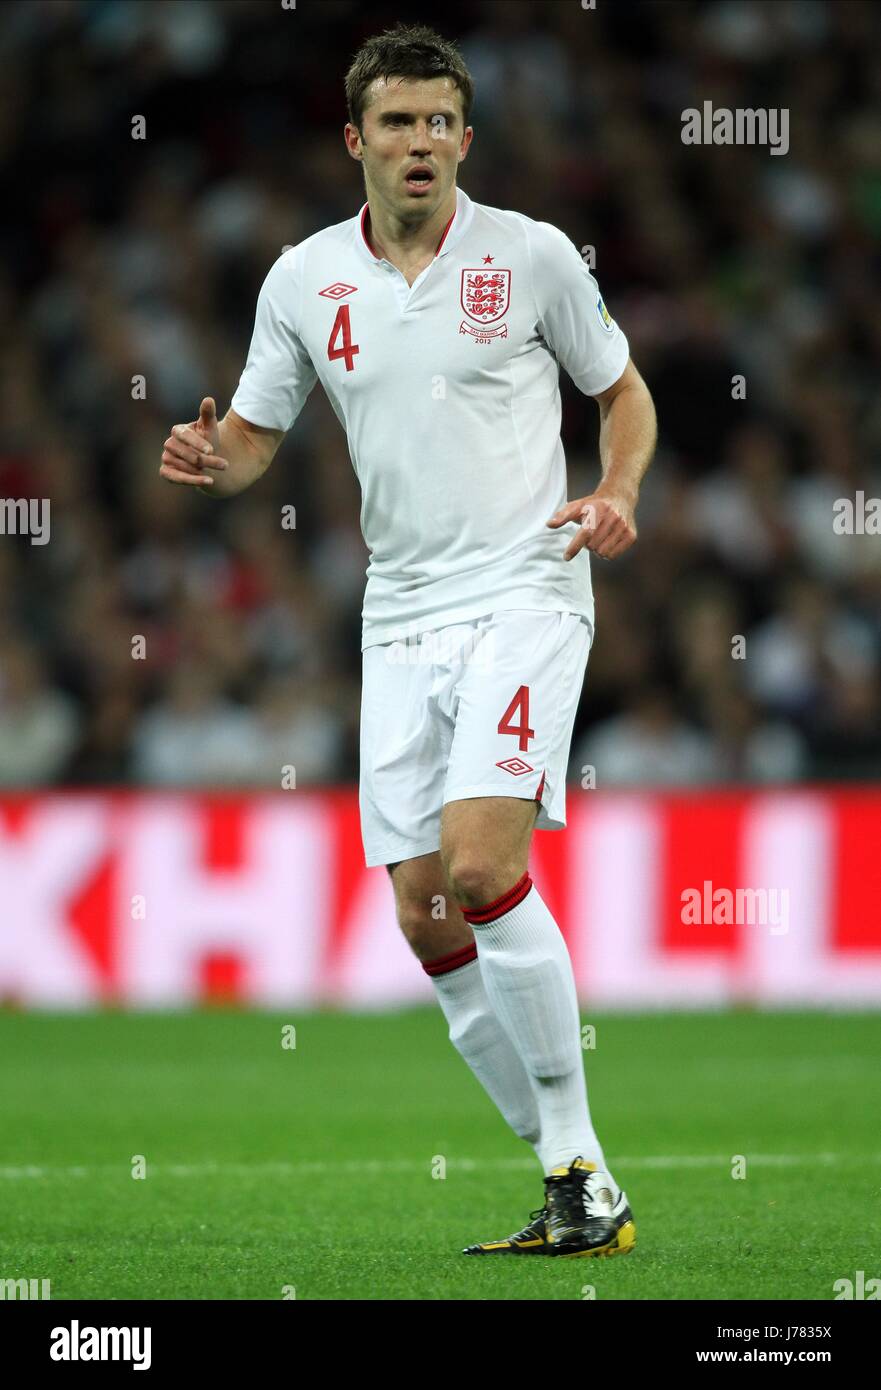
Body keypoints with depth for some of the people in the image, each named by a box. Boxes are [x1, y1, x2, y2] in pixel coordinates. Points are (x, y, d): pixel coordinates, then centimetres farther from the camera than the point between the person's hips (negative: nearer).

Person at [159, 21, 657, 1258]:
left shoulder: (532, 255, -2)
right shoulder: (304, 281, 6)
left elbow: (624, 392, 10)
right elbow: (255, 436, 14)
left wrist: (616, 495, -10)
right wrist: (212, 460, -9)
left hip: (526, 593, -5)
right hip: (402, 618, 5)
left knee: (484, 870, -22)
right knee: (426, 919, -1)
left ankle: (584, 1172, -13)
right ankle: (572, 1182, 10)